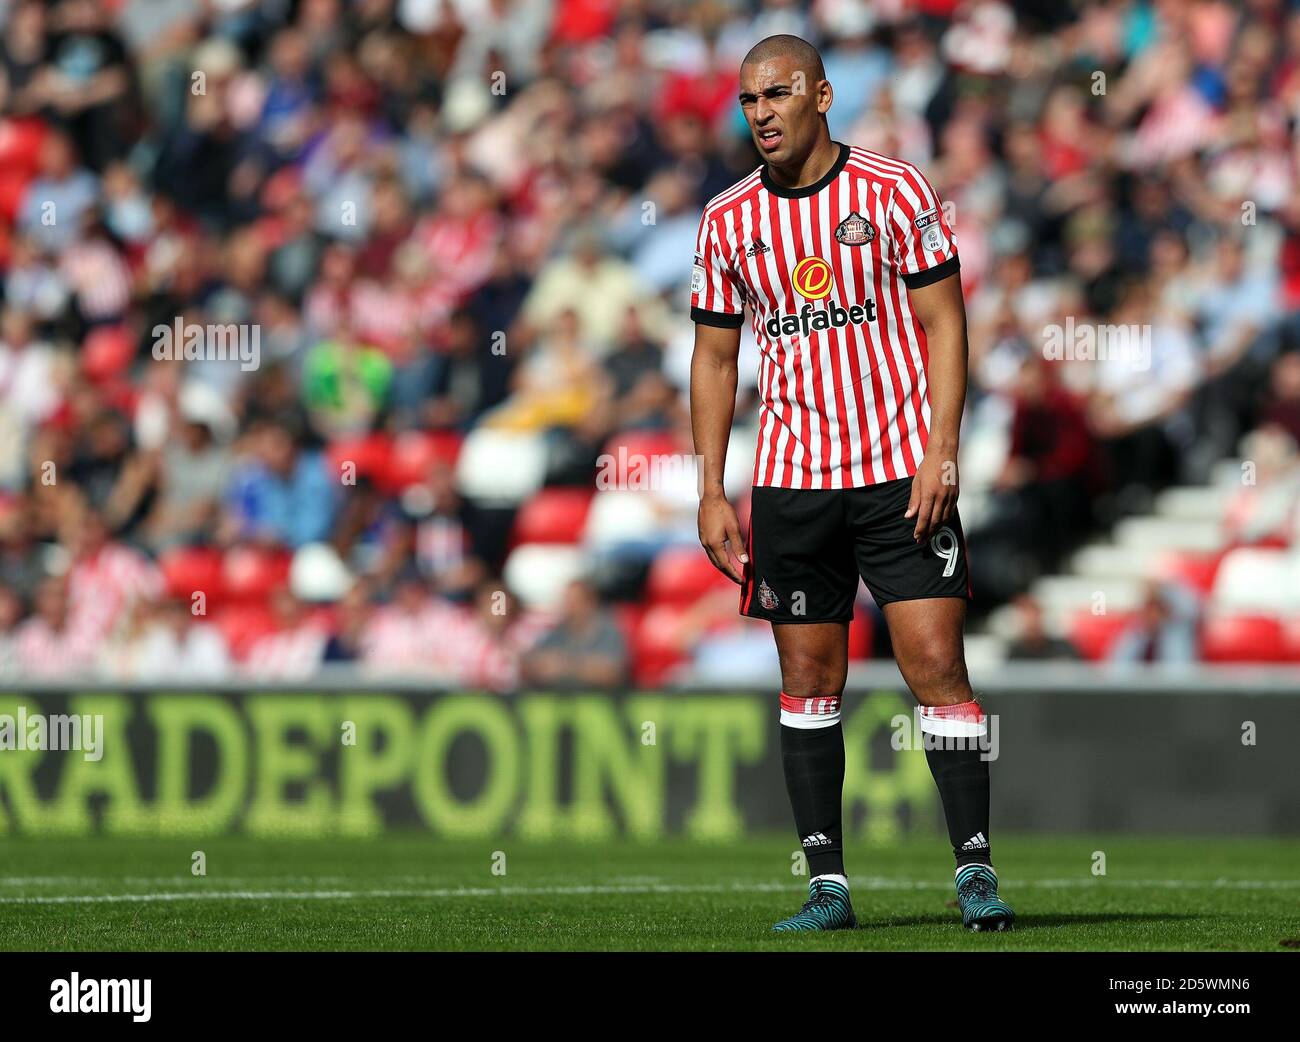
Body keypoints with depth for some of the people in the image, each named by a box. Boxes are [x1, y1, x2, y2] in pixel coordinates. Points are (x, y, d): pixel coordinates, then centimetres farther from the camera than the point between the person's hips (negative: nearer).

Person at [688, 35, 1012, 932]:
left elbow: (945, 325, -2)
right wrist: (712, 491, 6)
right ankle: (828, 884, 9)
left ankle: (976, 869, -4)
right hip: (791, 480, 3)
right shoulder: (729, 220, 6)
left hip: (900, 471, -3)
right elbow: (715, 357, 12)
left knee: (937, 664, -8)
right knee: (809, 679, 4)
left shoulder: (894, 191, -3)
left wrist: (941, 454, -12)